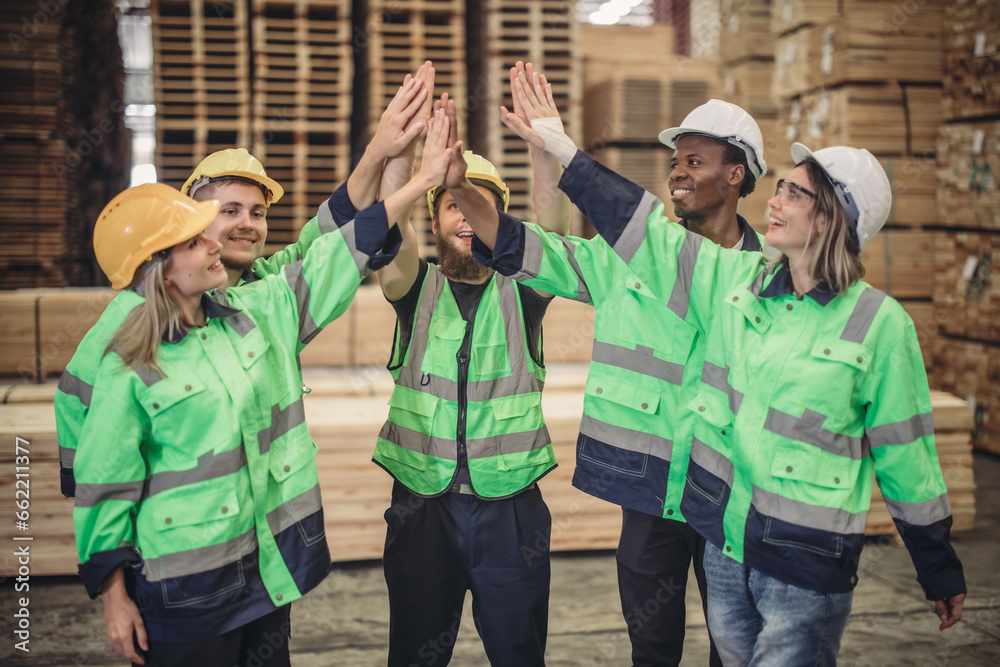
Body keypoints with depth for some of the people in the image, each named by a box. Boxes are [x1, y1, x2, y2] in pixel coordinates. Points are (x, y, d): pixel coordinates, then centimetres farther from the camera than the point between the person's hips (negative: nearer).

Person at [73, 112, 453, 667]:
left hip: (272, 567, 5)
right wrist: (114, 599, -6)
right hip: (186, 589, -5)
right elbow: (104, 490, -8)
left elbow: (339, 255, 2)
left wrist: (424, 179, 0)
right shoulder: (129, 371, -13)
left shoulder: (259, 311, 0)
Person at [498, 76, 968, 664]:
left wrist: (941, 571, 2)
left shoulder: (880, 324, -12)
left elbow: (906, 455, -6)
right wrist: (566, 153, 4)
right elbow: (650, 235, 5)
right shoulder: (737, 279, 1)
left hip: (807, 560, -5)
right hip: (724, 545, 5)